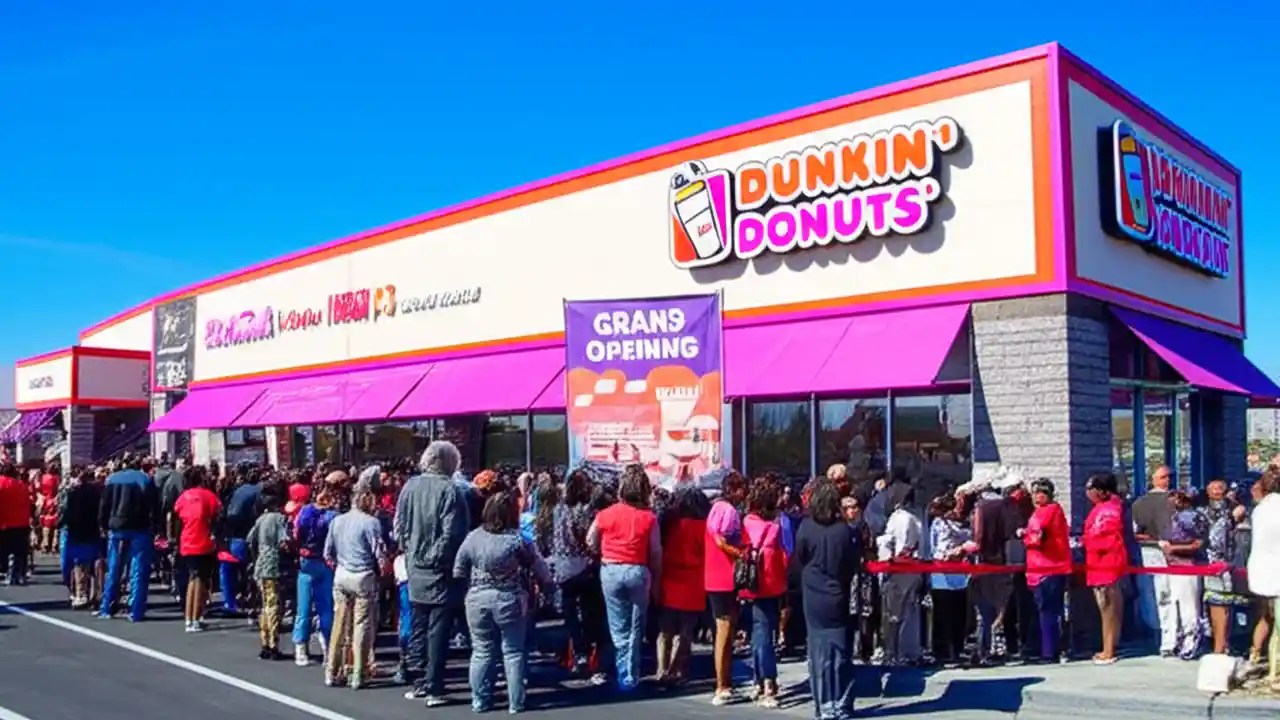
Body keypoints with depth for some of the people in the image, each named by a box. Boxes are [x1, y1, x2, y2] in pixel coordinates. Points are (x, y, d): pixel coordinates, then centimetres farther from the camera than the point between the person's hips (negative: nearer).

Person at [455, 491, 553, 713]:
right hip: (510, 601, -3)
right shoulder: (518, 540, -13)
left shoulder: (472, 537, -2)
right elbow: (539, 569, -4)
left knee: (482, 652, 13)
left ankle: (480, 701, 18)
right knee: (513, 652, 9)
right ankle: (515, 703, 13)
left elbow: (458, 572, 5)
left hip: (477, 600, 3)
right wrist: (549, 583, 15)